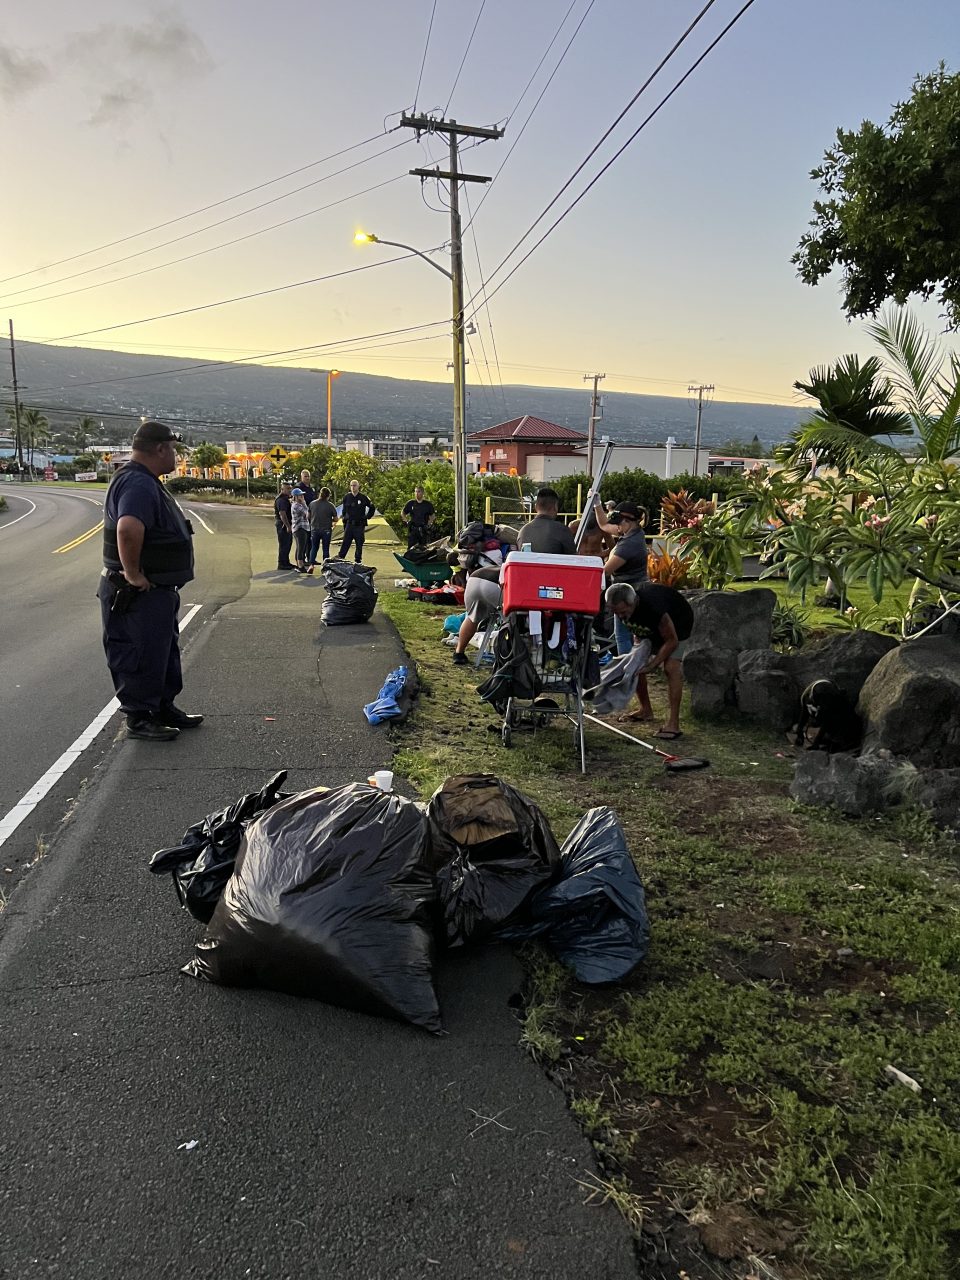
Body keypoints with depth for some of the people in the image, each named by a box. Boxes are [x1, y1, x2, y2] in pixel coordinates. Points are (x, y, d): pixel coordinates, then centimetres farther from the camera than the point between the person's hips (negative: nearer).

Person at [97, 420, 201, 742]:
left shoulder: (145, 481, 14)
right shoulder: (138, 483, -22)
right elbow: (128, 529, -39)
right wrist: (133, 574, -30)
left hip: (157, 591, 11)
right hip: (140, 594, -11)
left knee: (165, 652, 20)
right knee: (141, 657, 0)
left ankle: (164, 709, 32)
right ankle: (138, 719, 12)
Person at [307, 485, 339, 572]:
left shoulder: (312, 504, -3)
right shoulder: (330, 505, -11)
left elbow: (309, 516, 7)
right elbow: (336, 519, -7)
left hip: (314, 529, 2)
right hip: (326, 530, -2)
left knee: (314, 548, 12)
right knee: (326, 549, 9)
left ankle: (311, 564, -4)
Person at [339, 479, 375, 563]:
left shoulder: (363, 497, -2)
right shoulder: (346, 497, 5)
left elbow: (372, 508, 10)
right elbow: (344, 509, 19)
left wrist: (367, 517, 4)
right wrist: (345, 518, 12)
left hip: (360, 525, -1)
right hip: (349, 524, 1)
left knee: (359, 544, 3)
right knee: (345, 543, -3)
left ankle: (358, 561, 11)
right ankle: (340, 558, -2)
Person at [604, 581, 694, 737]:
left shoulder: (653, 606, -44)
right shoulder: (620, 606, -24)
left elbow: (672, 641, -32)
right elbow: (633, 629, -1)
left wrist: (652, 665, -31)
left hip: (677, 622, -7)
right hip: (649, 628, 7)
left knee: (671, 667, -23)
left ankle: (673, 724, -25)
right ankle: (645, 710, 18)